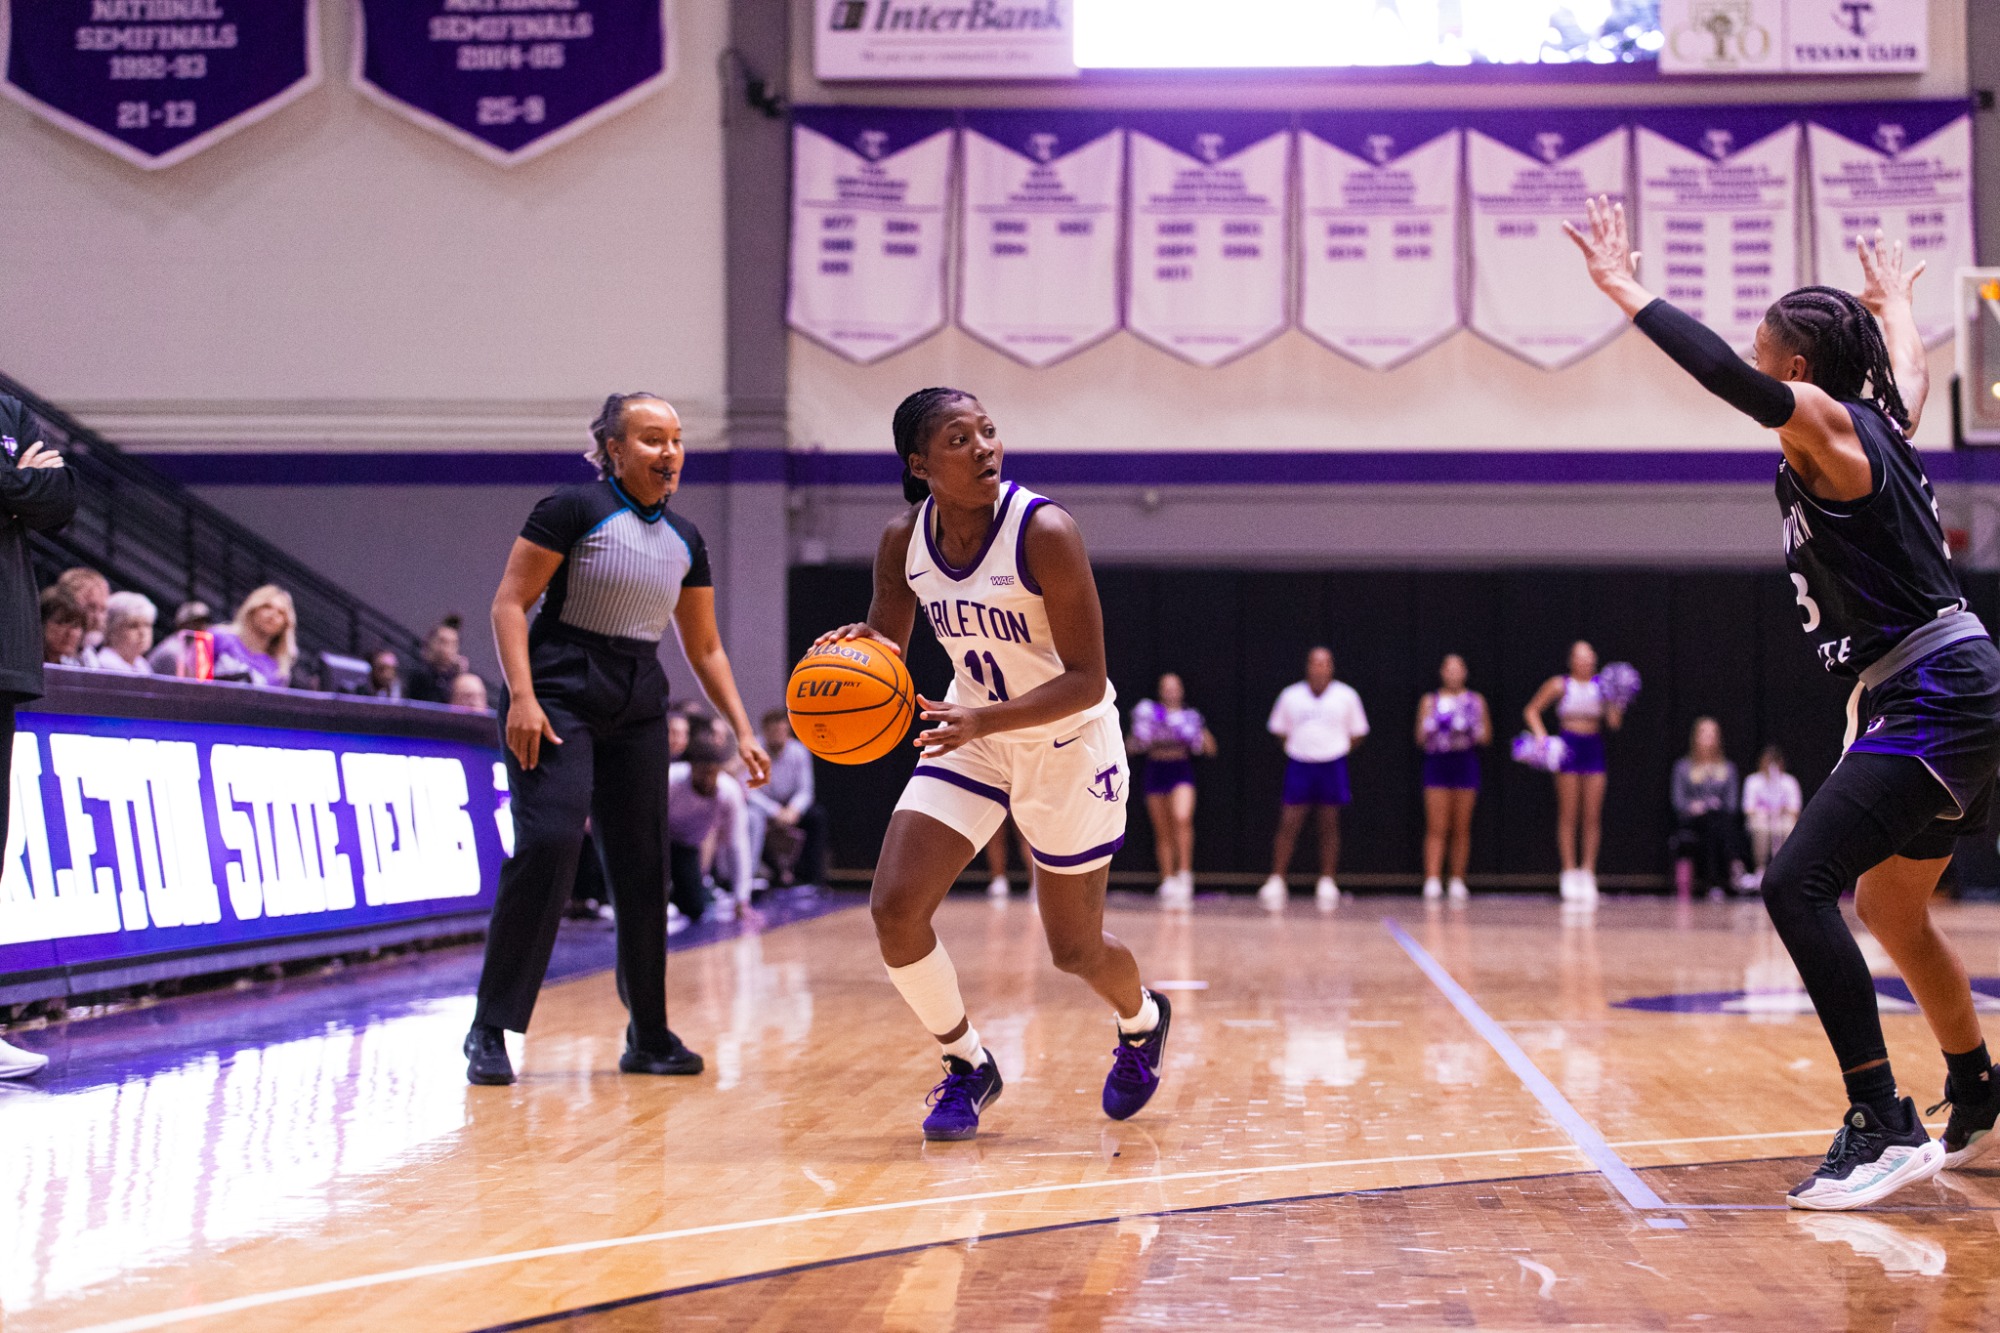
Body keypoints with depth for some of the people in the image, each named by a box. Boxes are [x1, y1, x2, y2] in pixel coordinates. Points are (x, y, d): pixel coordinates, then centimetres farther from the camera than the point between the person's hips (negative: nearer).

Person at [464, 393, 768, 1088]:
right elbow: (509, 602, -9)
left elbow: (704, 646, 19)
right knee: (547, 844, -20)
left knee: (644, 867, 5)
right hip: (558, 696, -6)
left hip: (637, 710, 6)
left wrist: (743, 731, 12)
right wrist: (522, 696, -20)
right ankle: (490, 1031, -13)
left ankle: (649, 1037, 18)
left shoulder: (685, 541, 12)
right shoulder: (574, 508, -6)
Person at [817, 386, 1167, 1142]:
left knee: (1074, 950, 7)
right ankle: (967, 1067, 13)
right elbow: (885, 646, 5)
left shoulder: (1044, 533, -26)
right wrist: (861, 651, -20)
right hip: (972, 735, 4)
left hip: (1068, 745, -4)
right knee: (894, 909, -11)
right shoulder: (903, 542, -11)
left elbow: (1088, 681, -25)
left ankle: (1142, 1022, 44)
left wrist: (985, 720, -39)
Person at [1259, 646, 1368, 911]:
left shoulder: (1346, 696, 3)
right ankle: (1276, 881, 0)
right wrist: (1294, 746, 4)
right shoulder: (1291, 695, 5)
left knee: (1329, 826, 3)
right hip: (1299, 765, 0)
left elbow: (1357, 733, 10)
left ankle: (1327, 882, 12)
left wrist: (1338, 749, 3)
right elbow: (1279, 730, 14)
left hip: (1332, 766, 0)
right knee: (1288, 824, -5)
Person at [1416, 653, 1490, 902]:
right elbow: (1420, 738, 6)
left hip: (1465, 763, 1)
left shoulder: (1476, 700, 11)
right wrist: (1430, 728, -14)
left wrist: (1471, 731, -9)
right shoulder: (1429, 701, 10)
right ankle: (1432, 881, -12)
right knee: (1436, 827, -7)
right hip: (1437, 762, -1)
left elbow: (1487, 736, 10)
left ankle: (1457, 880, 8)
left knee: (1461, 828, 2)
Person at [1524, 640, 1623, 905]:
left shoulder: (1602, 686, 6)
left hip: (1594, 748, 2)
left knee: (1593, 817, 0)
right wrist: (1540, 734, -8)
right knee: (1569, 816, -2)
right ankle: (1569, 874, 3)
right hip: (1568, 747, -2)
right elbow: (1532, 710, 5)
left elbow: (1614, 723, 1)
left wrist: (1616, 700, -14)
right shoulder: (1560, 685, 0)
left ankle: (1588, 874, 7)